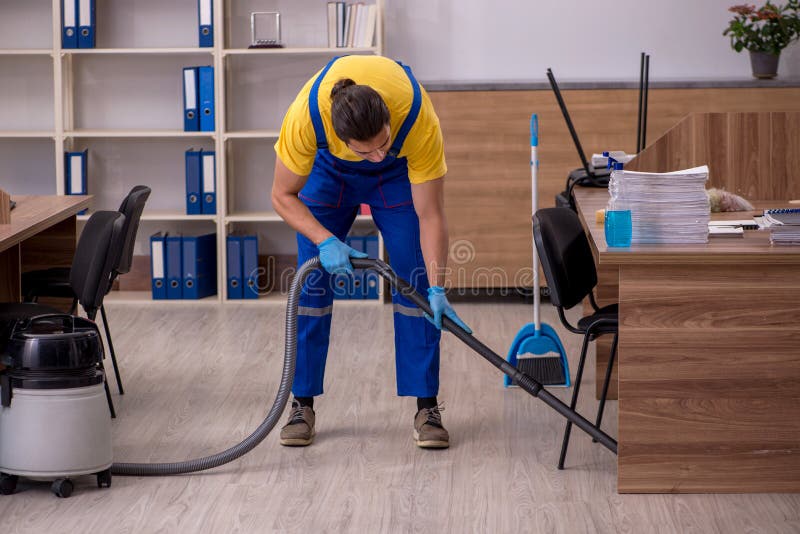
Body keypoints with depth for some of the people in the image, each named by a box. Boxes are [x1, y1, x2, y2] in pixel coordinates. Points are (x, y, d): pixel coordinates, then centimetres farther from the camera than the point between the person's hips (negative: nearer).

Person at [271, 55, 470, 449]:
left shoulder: (420, 120, -41)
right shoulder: (306, 116, -41)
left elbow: (430, 216, -30)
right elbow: (283, 196, -23)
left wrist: (437, 290, -35)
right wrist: (325, 241, -36)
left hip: (399, 171, 0)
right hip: (328, 166, 0)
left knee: (414, 281, -8)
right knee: (312, 280, -5)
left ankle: (426, 405, -1)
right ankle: (302, 403, 4)